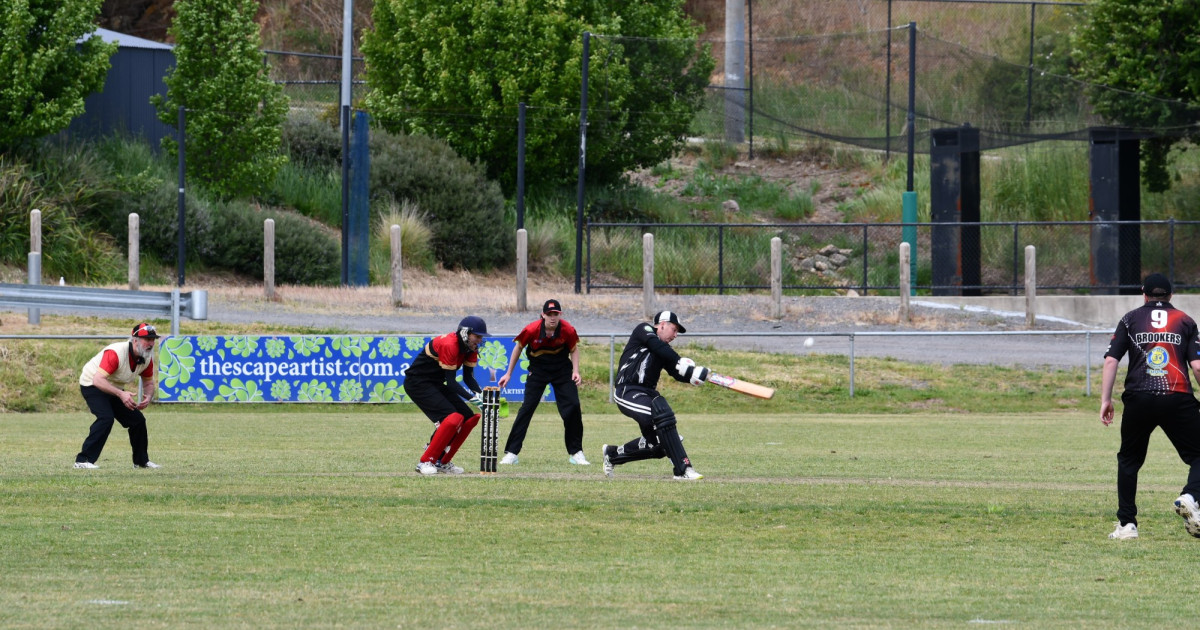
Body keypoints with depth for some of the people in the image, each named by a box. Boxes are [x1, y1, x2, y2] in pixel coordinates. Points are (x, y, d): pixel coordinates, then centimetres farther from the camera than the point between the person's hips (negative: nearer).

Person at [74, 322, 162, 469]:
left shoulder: (147, 358, -9)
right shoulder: (116, 353, -33)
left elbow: (149, 382, 6)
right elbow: (98, 380, -39)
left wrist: (148, 397, -17)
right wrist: (120, 394, -48)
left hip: (113, 389, 8)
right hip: (91, 385, -8)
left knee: (138, 420, 7)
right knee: (106, 418, -29)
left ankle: (142, 461, 26)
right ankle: (83, 460, -28)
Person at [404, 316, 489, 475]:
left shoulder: (470, 348, 1)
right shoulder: (449, 345, -26)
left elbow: (468, 378, 3)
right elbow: (451, 382, -26)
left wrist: (481, 393, -15)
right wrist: (473, 398, -33)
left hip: (436, 384, 10)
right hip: (417, 383, -10)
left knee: (469, 418, 3)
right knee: (452, 418, -24)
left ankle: (441, 462, 11)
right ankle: (426, 462, -16)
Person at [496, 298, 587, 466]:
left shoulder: (568, 330, -17)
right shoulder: (532, 330, -21)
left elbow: (574, 349, 2)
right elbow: (518, 347, -3)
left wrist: (575, 371, -11)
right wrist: (508, 374, 1)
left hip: (562, 369, 1)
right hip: (538, 369, -1)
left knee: (572, 407, -8)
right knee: (527, 408, -10)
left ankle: (576, 453, 6)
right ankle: (511, 453, -8)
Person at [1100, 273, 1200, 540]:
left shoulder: (1130, 319, 15)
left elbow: (1111, 360, 4)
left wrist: (1105, 400, 5)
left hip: (1139, 400, 1)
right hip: (1178, 398, -1)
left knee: (1128, 460, 17)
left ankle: (1127, 524, 11)